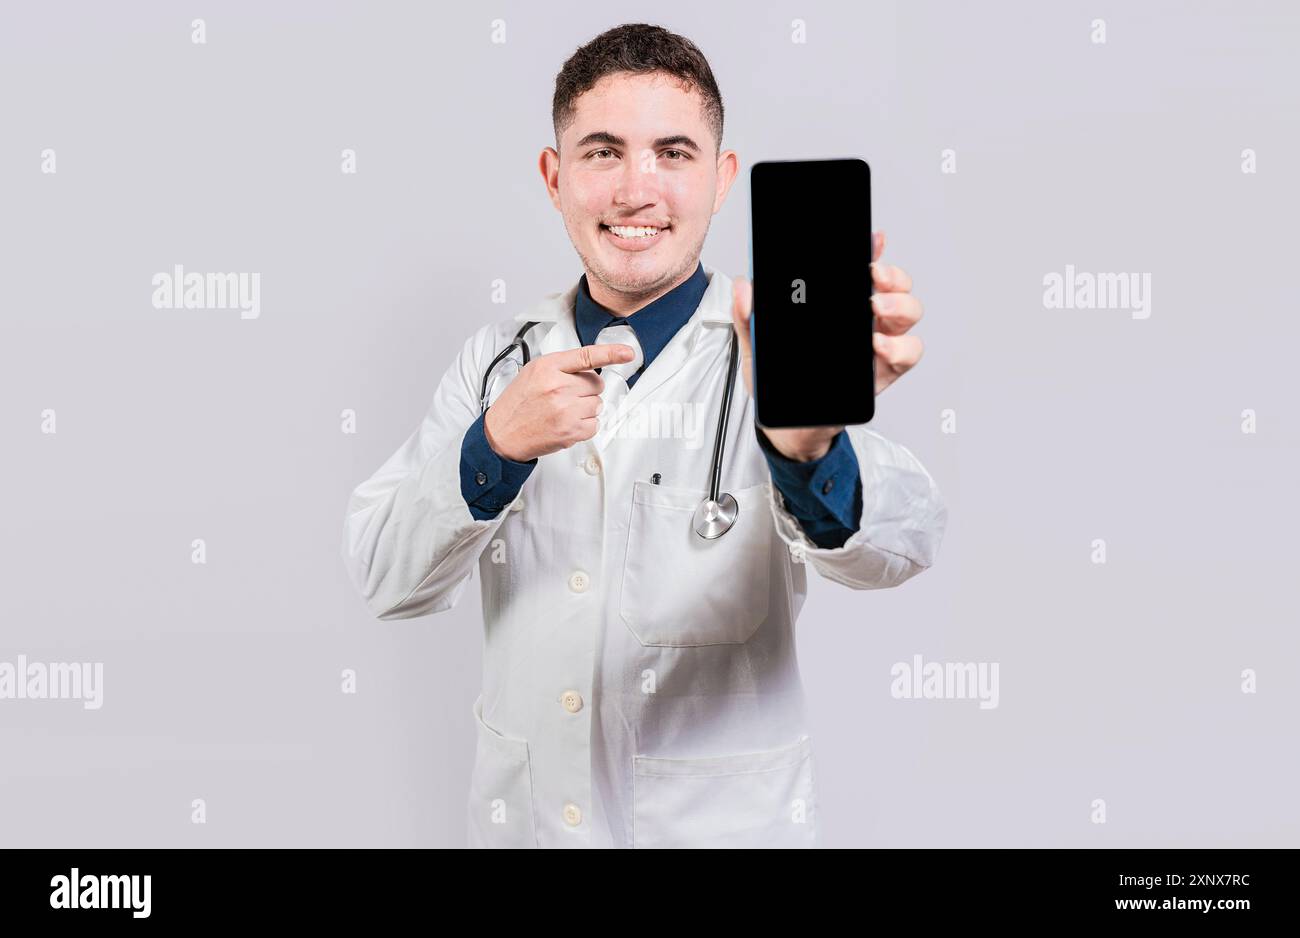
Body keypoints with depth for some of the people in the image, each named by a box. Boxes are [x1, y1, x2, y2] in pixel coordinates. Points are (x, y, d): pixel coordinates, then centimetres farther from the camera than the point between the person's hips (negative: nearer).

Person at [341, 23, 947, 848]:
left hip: (722, 820, -3)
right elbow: (386, 579, -7)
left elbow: (900, 540, -28)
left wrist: (810, 449, -50)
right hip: (519, 816, 3)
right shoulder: (498, 360, 0)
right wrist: (494, 446, -25)